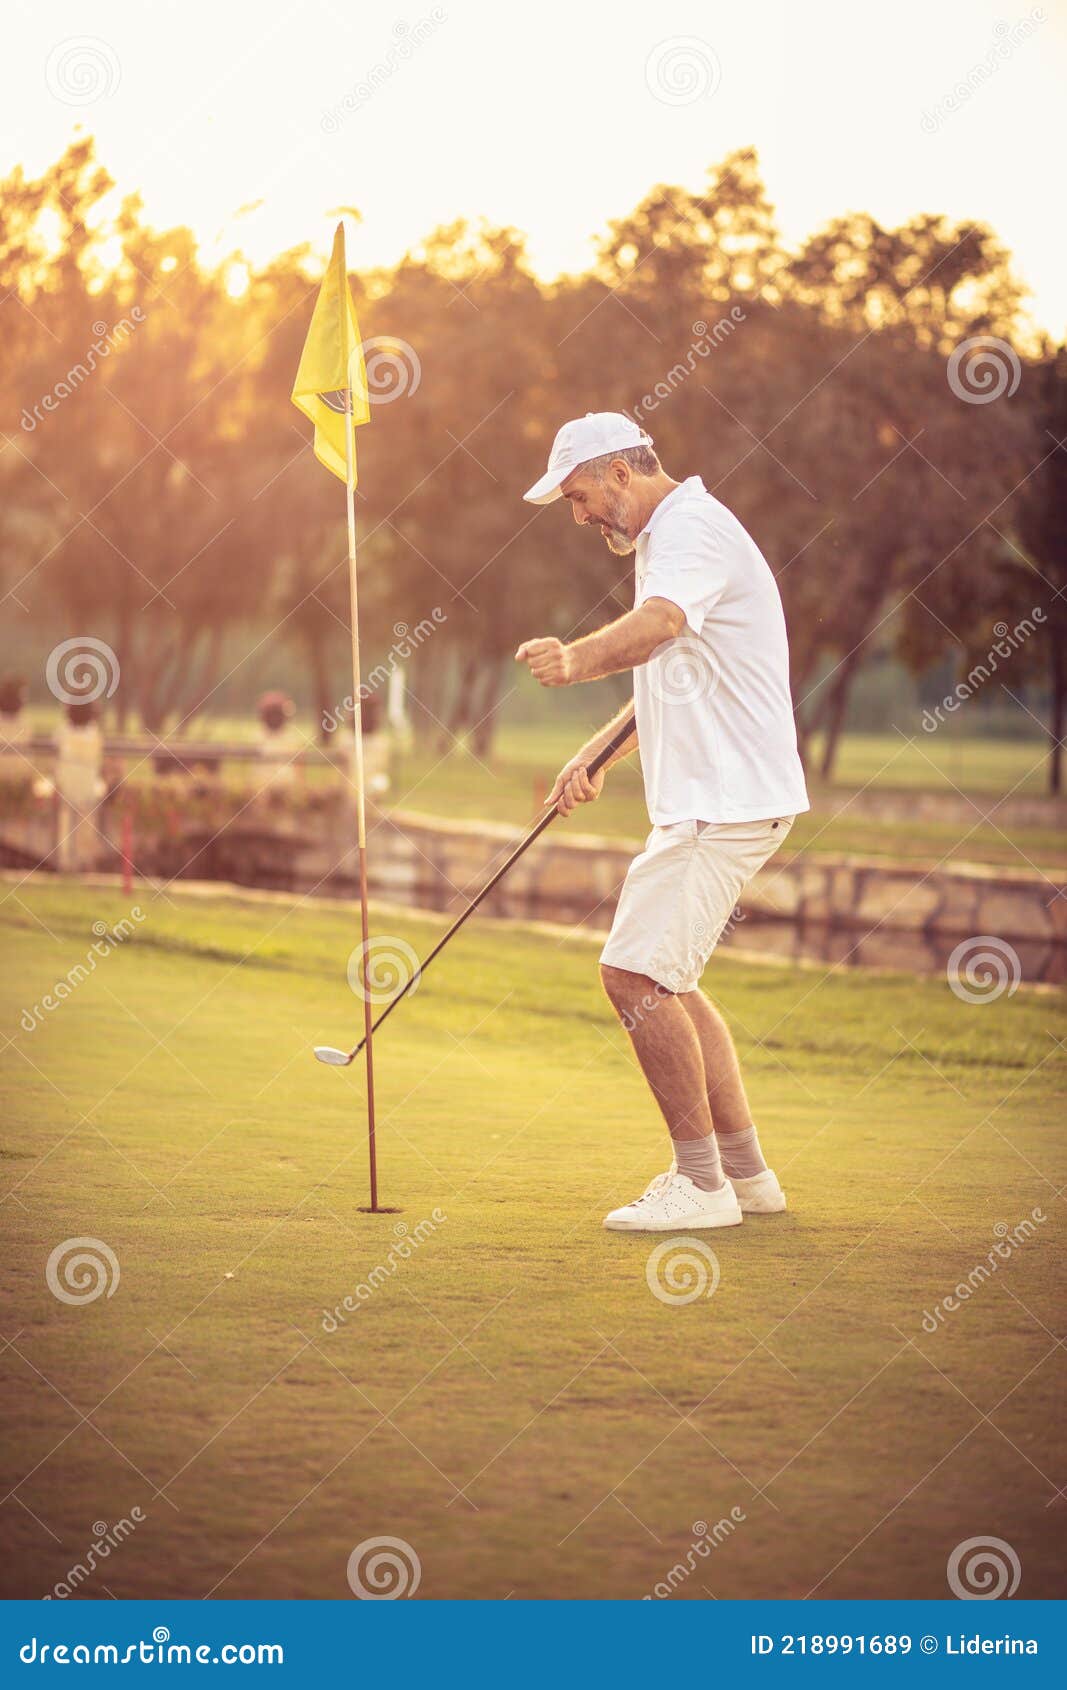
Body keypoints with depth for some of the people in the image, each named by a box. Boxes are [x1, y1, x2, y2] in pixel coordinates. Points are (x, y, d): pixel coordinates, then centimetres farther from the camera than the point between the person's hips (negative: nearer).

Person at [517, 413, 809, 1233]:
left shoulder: (694, 529, -16)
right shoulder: (667, 538, 19)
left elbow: (657, 626, -38)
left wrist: (577, 658, -54)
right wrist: (597, 755, 17)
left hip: (726, 803, -11)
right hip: (703, 800, 11)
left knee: (637, 974, -15)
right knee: (666, 982, 18)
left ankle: (702, 1183, -8)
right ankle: (745, 1171, 25)